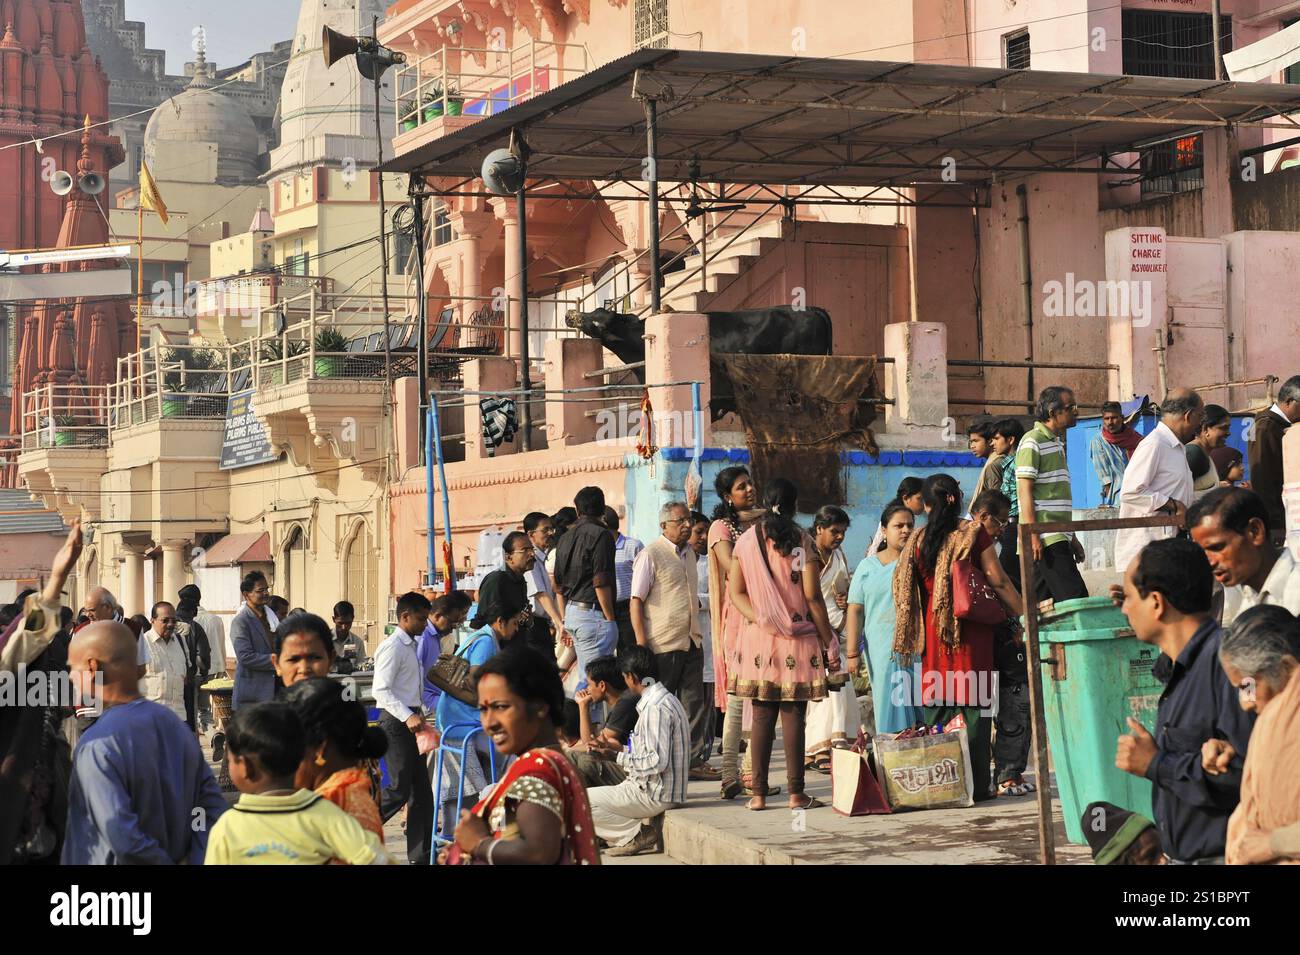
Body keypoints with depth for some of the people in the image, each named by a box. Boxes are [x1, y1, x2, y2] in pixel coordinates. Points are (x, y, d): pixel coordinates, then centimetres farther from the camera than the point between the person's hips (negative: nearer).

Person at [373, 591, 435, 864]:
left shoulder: (410, 646, 16)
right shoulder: (393, 647, -13)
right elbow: (381, 690, -20)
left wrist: (420, 715, 16)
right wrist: (408, 717, -27)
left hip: (410, 721, 9)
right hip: (396, 721, -9)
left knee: (421, 792, 9)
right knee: (399, 790, -9)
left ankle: (420, 855, 13)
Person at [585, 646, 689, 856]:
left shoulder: (656, 708, -20)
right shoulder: (663, 699, 12)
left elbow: (657, 761, -25)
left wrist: (618, 757, -15)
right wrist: (616, 749, 17)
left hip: (654, 795, -10)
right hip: (651, 787, 10)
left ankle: (636, 834, -4)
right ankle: (645, 831, 7)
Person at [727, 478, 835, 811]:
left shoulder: (746, 540, 4)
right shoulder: (802, 542, -5)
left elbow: (736, 592, 1)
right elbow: (813, 597, -6)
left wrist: (760, 618, -7)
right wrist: (829, 642, -1)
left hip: (758, 640, 3)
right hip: (798, 642, -3)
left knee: (762, 717, 6)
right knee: (793, 717, -1)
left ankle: (759, 793, 5)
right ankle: (796, 793, 0)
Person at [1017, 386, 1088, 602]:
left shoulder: (1057, 442, 21)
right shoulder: (1032, 442, -7)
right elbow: (1024, 491, -14)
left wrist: (1072, 538, 24)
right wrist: (1033, 536, -20)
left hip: (1059, 537, 9)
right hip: (1045, 539, -9)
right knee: (1075, 597, -16)